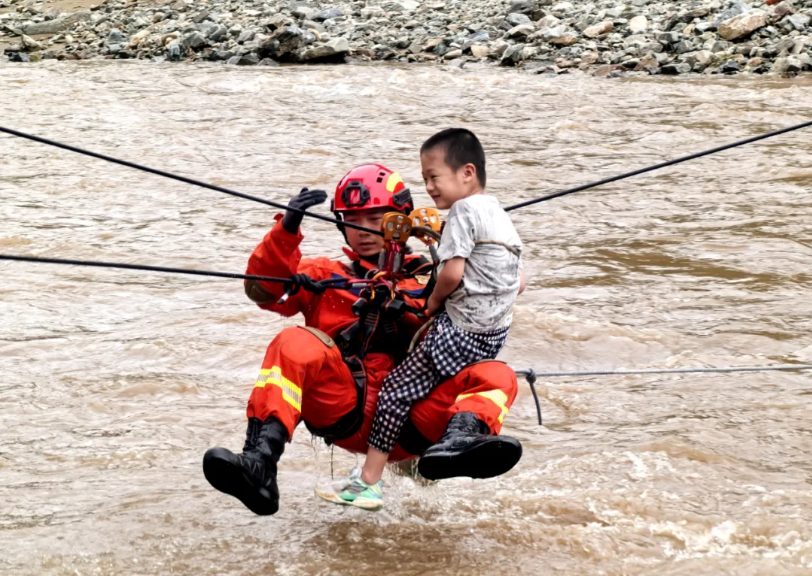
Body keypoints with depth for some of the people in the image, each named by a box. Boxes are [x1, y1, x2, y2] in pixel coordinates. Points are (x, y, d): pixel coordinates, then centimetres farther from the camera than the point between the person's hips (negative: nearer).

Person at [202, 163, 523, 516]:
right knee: (295, 345, -27)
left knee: (497, 377, -19)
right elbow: (264, 289, 9)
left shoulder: (429, 281, 27)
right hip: (342, 413, -1)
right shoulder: (325, 275, 27)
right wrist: (288, 229, -5)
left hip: (410, 421, 1)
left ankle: (457, 440, -52)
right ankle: (260, 463, -46)